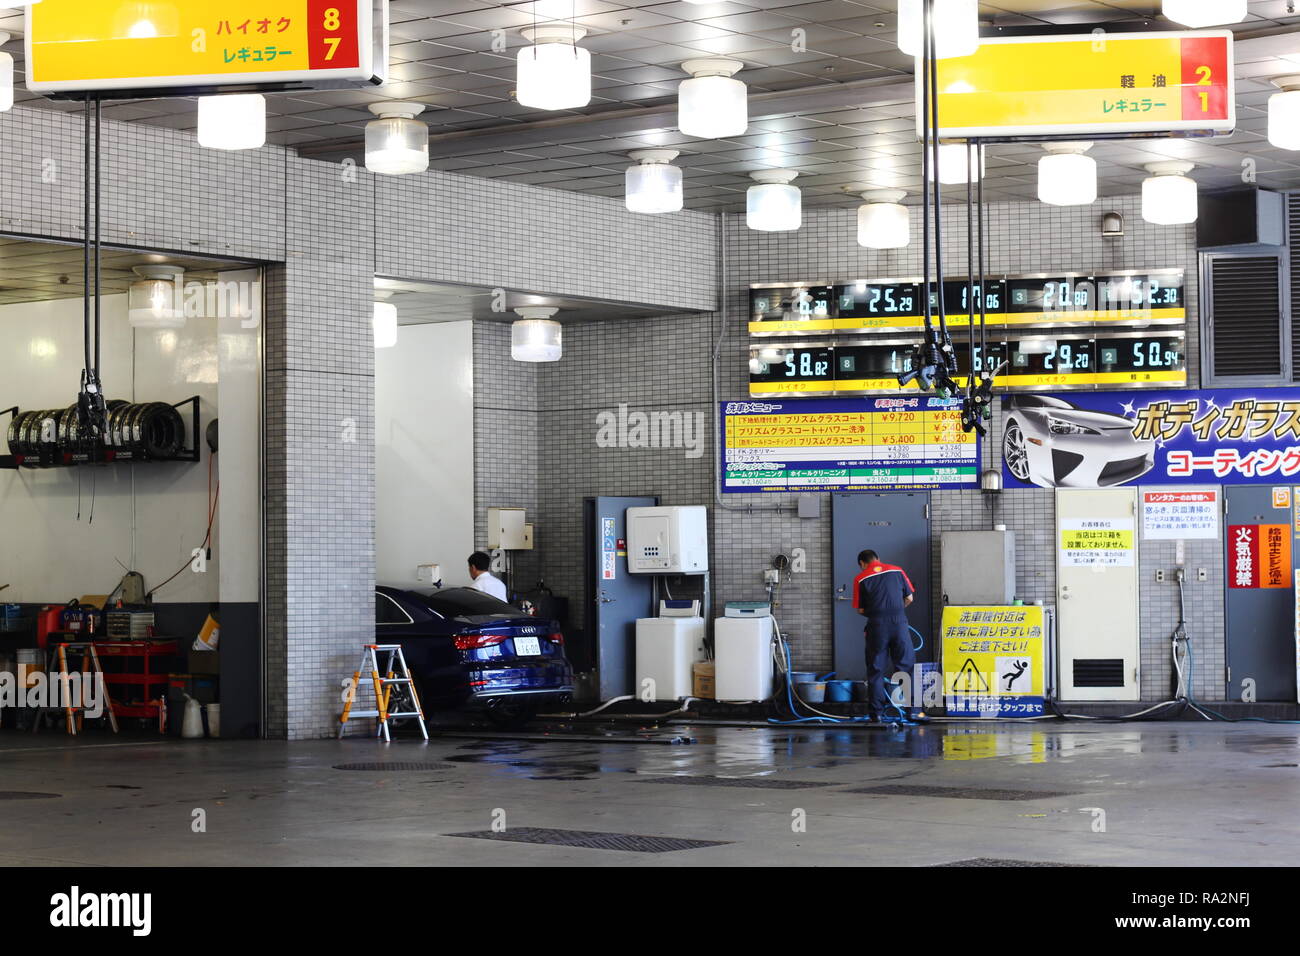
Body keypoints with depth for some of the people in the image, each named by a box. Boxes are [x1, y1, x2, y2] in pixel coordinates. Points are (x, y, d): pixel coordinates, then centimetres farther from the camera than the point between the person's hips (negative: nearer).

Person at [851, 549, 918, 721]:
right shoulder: (897, 571, 8)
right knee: (906, 666, 8)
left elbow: (860, 609, 2)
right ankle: (911, 709, 5)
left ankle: (877, 712, 5)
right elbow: (909, 598, 12)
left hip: (877, 625, -1)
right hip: (899, 623, 1)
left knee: (875, 670, 6)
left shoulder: (860, 579, 2)